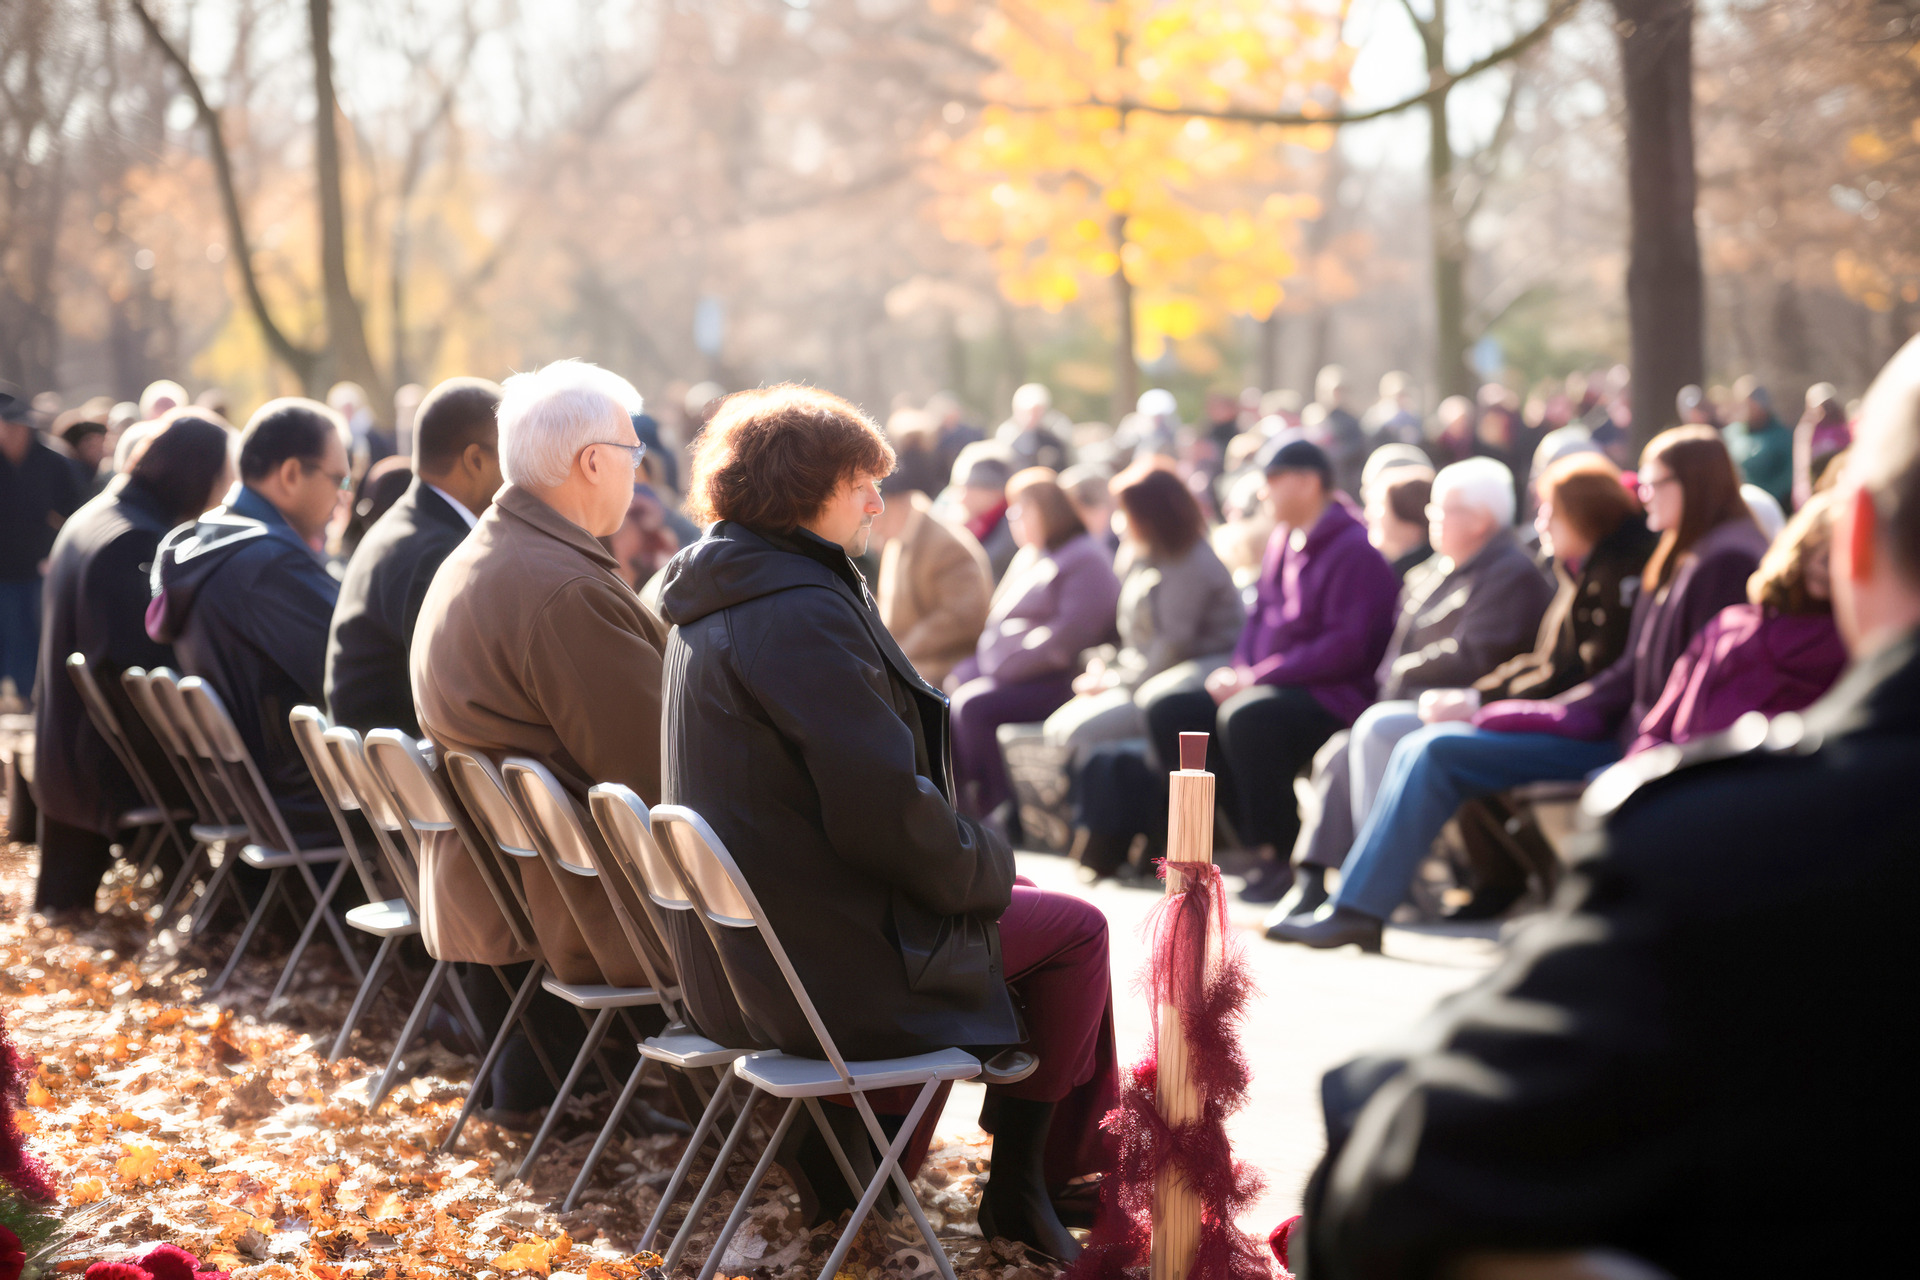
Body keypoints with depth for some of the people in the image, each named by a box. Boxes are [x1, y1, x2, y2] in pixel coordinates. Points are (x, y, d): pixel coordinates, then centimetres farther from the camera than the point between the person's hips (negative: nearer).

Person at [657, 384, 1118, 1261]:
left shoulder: (711, 604, 10)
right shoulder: (801, 612, -23)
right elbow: (886, 811, -25)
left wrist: (975, 858, 13)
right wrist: (984, 868, -7)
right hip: (843, 964, -10)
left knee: (1018, 889, 22)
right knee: (1074, 928, 4)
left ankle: (1077, 1146, 26)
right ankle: (1024, 1178, 16)